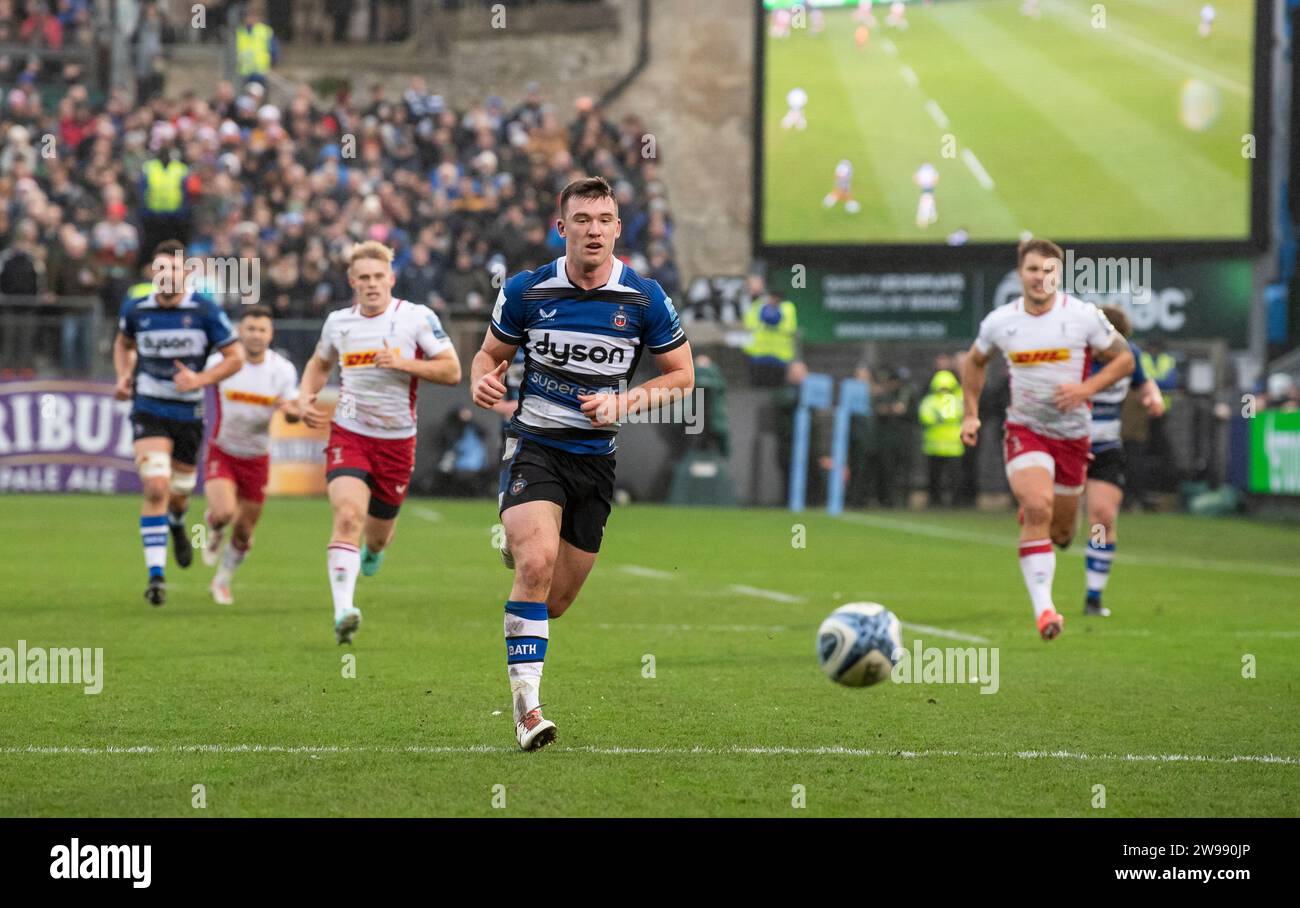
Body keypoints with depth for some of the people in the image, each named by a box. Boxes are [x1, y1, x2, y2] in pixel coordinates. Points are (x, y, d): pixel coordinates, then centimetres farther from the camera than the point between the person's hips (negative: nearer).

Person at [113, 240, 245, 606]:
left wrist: (200, 379, -19)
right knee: (156, 487, -20)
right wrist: (124, 375, 1)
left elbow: (236, 357, -5)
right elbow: (123, 343, 19)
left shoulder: (205, 311, -11)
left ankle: (176, 524, 54)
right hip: (149, 411, -1)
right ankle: (156, 575, -18)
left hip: (188, 414, 1)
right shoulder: (135, 310, -4)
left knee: (178, 496, 13)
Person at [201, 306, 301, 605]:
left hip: (256, 458, 2)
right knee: (224, 513, -27)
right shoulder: (221, 362, -12)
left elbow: (295, 416, -9)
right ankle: (215, 532, 12)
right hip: (222, 453, -2)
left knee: (244, 533, 8)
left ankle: (221, 582, 35)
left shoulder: (283, 369, -9)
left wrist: (289, 409, -32)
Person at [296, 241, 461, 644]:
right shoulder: (338, 322, 4)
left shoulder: (417, 318, -6)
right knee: (348, 515, -23)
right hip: (348, 434, 0)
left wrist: (404, 363, -20)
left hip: (396, 440, 0)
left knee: (378, 532, 13)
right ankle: (343, 612, -31)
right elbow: (320, 363, 24)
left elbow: (452, 371, -7)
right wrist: (305, 399, 5)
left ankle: (373, 549, 54)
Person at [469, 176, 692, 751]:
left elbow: (682, 375, 5)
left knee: (557, 600, 8)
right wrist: (482, 381, -13)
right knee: (539, 561, -27)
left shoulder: (644, 300, -3)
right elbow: (491, 353, 11)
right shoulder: (526, 291, -4)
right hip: (534, 445, -2)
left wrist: (623, 403, -11)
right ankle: (526, 704, -23)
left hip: (597, 458, 2)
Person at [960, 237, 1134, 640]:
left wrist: (1086, 388, -17)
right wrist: (970, 414, 9)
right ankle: (1043, 609, -27)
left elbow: (1124, 358, -1)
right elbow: (975, 361, 17)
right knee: (1038, 509, -26)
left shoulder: (1084, 316, -9)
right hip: (1024, 430, -1)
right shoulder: (999, 321, -3)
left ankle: (1029, 514, 49)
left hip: (1072, 435, 1)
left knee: (1061, 533, 10)